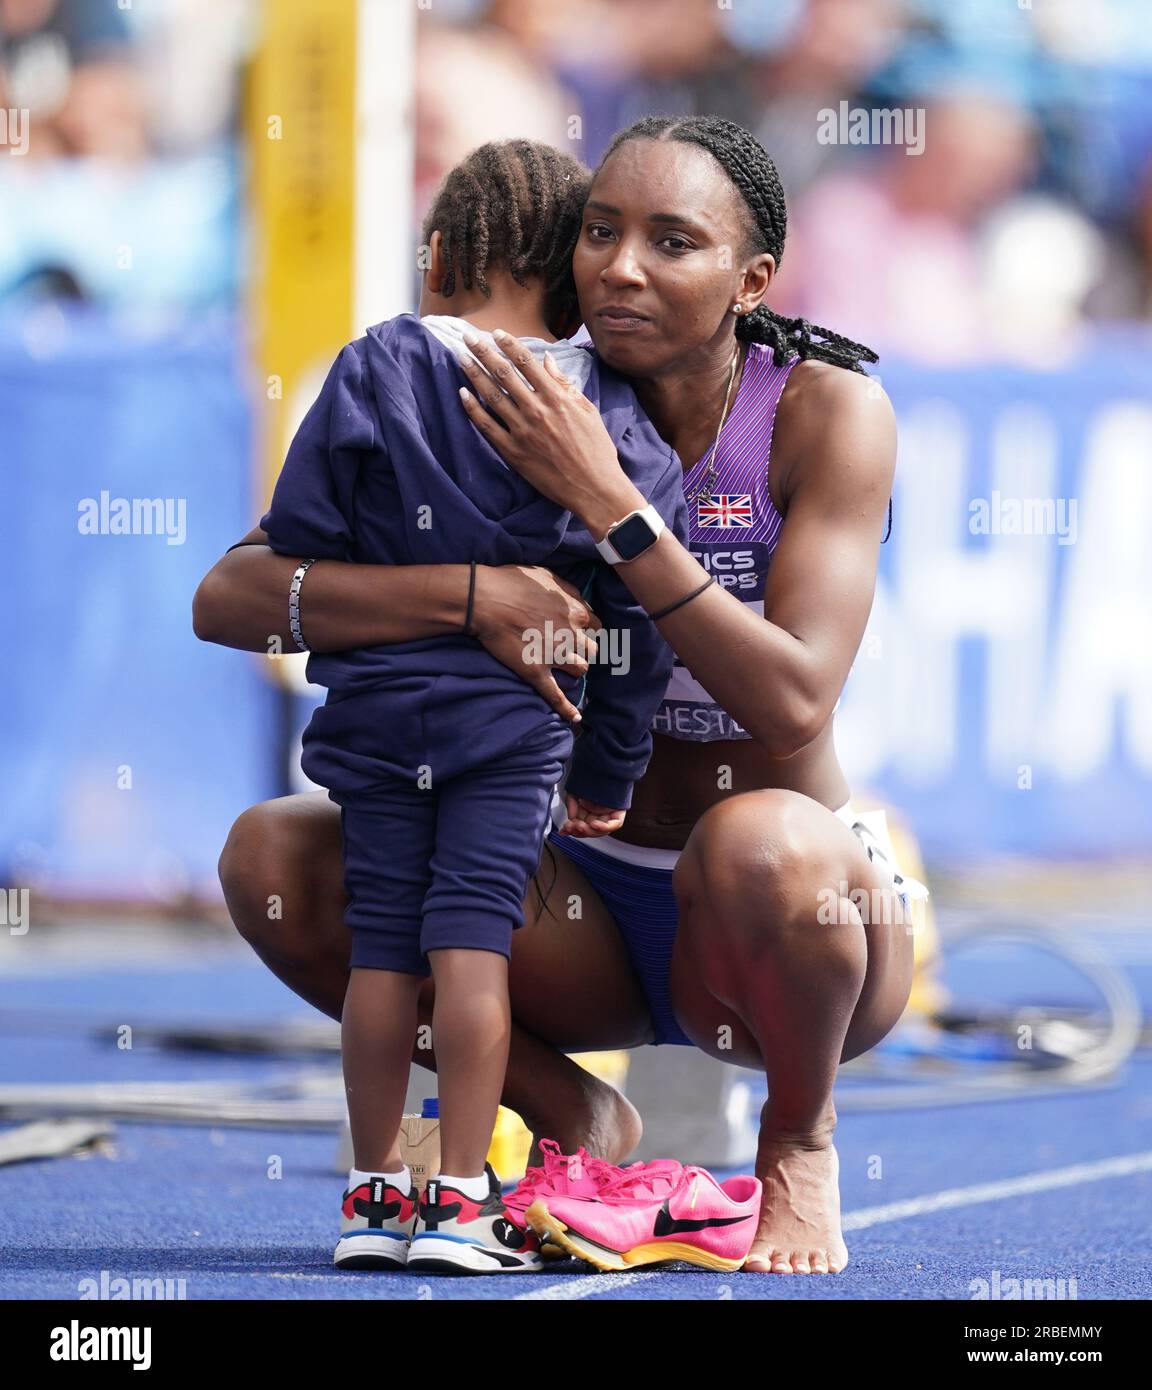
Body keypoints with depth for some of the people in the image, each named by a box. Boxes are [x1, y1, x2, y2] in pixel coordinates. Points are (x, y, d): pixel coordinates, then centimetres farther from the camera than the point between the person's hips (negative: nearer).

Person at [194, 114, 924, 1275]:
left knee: (757, 841, -39)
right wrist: (468, 593, -33)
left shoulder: (826, 413, -14)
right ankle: (575, 1122, 4)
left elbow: (793, 703, -28)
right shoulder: (517, 425, -8)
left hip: (785, 935, -4)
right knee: (269, 856, -17)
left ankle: (800, 1138, -6)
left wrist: (606, 502, -31)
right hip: (596, 918, 4)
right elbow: (229, 598, -17)